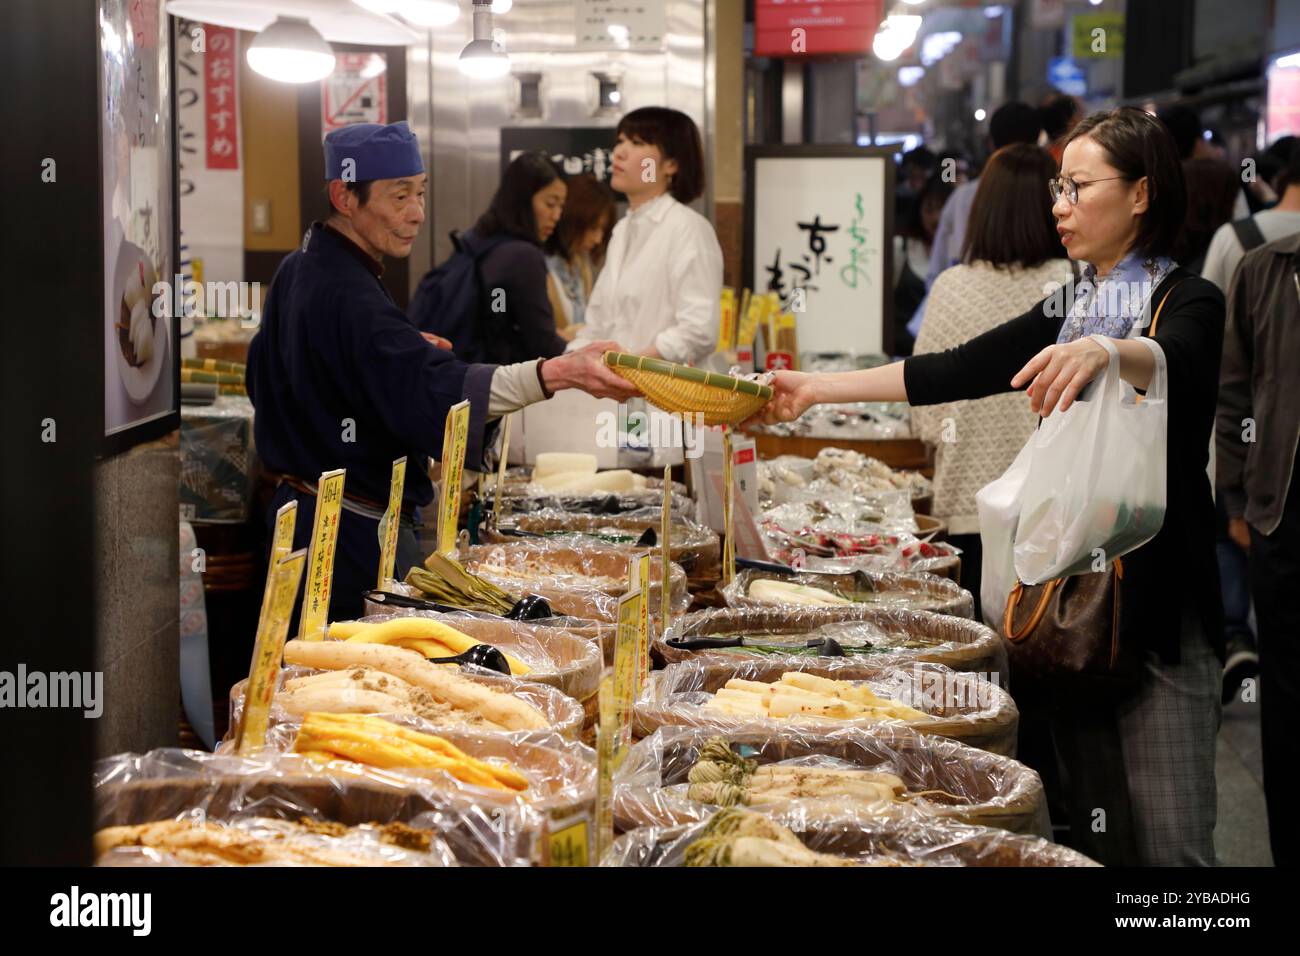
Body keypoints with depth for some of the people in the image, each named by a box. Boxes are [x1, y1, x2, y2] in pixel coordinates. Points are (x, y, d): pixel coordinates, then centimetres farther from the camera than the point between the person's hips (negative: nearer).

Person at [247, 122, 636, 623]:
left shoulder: (296, 271, 10)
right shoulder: (348, 299, -24)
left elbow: (262, 375, 24)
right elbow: (434, 391, -38)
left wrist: (402, 353, 15)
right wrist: (560, 372, -50)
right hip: (357, 536, -11)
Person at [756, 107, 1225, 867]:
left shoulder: (1187, 302, -5)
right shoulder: (1069, 313, 17)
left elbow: (1172, 357, -27)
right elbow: (955, 372, 15)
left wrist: (1107, 353, -49)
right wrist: (816, 389, 10)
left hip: (1158, 603, -7)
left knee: (1169, 840, -8)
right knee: (1096, 829, 8)